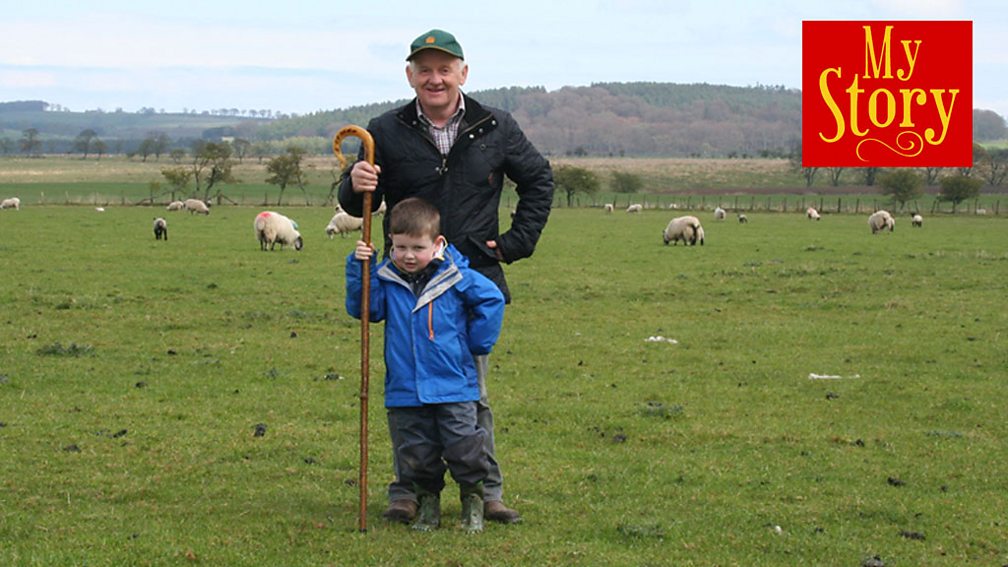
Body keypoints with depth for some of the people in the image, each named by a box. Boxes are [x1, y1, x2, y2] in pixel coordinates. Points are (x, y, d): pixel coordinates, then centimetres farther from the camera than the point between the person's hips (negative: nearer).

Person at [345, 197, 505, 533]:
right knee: (418, 453, 9)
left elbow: (492, 300, 3)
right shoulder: (386, 279, 1)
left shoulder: (456, 277, -4)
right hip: (405, 391, 2)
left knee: (463, 448, -2)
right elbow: (362, 308, -3)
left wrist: (477, 341, 1)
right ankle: (428, 502, 23)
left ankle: (473, 501, 14)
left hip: (454, 388, -2)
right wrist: (358, 268, -12)